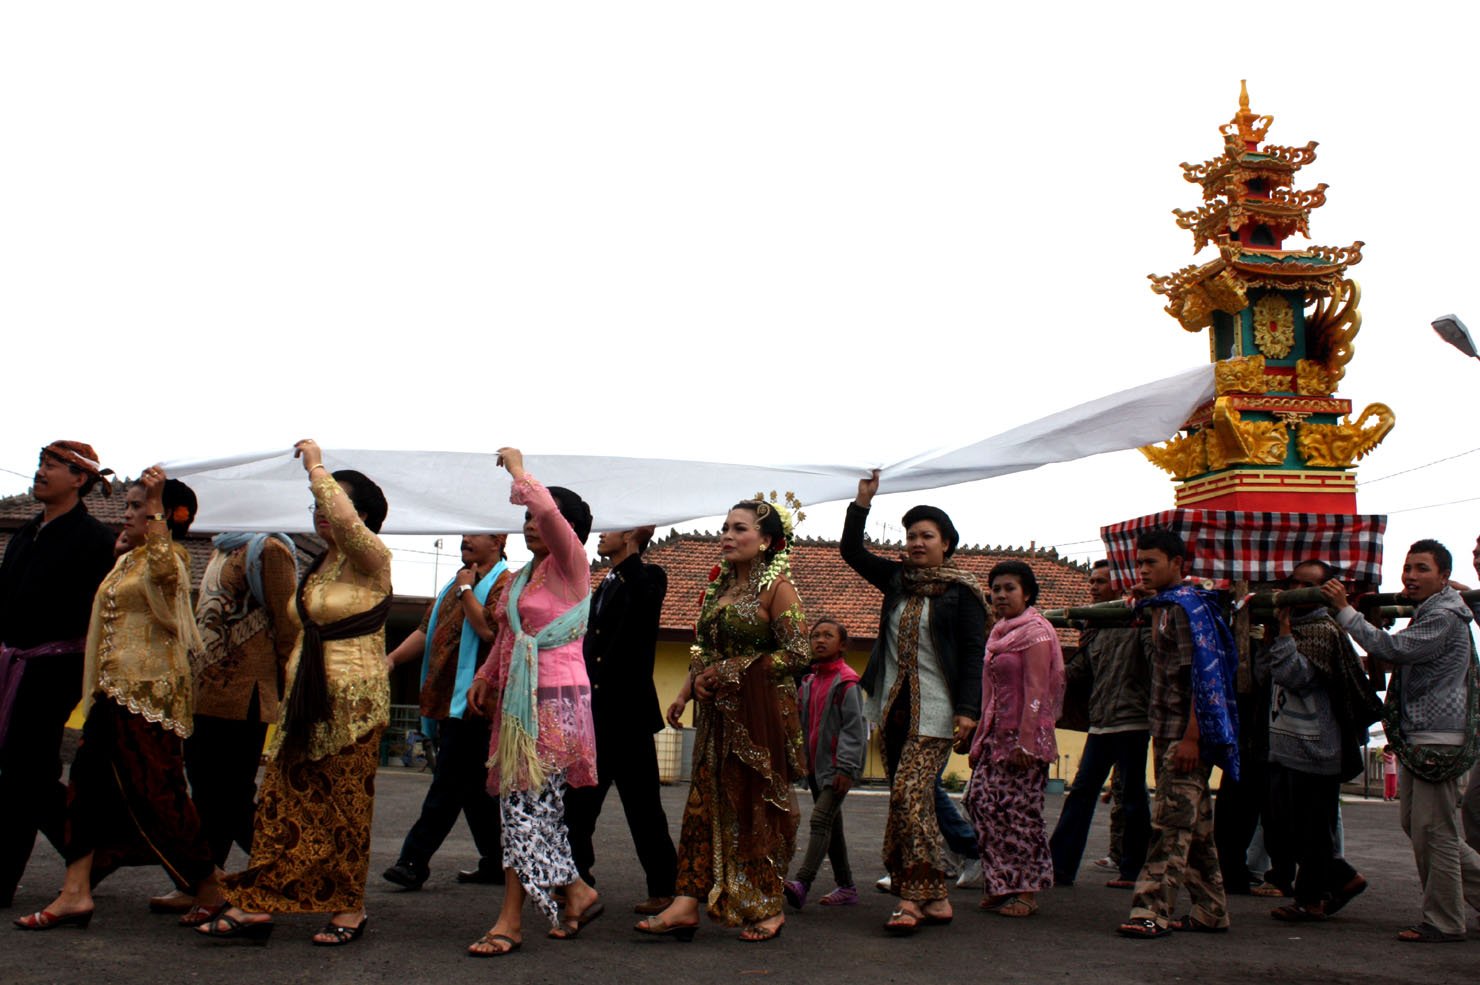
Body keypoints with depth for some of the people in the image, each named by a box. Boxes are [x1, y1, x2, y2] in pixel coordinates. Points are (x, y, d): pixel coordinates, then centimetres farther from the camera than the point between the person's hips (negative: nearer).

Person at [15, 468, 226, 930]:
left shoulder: (171, 557, -9)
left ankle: (210, 893, 3)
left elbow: (163, 570, -36)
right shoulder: (127, 560, 19)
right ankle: (76, 893, 7)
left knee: (156, 791, -6)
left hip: (150, 692, -9)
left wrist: (156, 504, -34)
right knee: (88, 783, 5)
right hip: (115, 691, 9)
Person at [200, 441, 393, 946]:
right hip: (305, 696, 8)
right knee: (282, 799, 2)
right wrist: (293, 689, 22)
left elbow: (342, 517, -32)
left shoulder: (372, 559, -10)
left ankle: (349, 909, 11)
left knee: (344, 804, -1)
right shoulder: (317, 565, 15)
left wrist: (315, 466, -19)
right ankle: (257, 905, 4)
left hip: (352, 699, -8)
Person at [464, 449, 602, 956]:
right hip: (517, 698, 8)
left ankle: (511, 920, -7)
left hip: (556, 700, -8)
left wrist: (517, 470, -10)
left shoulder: (570, 565, -5)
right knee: (537, 805, 7)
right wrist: (484, 679, 18)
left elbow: (549, 510, -23)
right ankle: (576, 894, 20)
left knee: (527, 802, -10)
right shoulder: (521, 576, 19)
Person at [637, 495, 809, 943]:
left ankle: (768, 908, 13)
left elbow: (797, 654, -14)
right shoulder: (719, 586, 14)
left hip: (761, 713, -7)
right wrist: (689, 688, 5)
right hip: (718, 713, 7)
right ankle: (686, 904, 2)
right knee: (705, 801, 2)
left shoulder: (777, 588, -8)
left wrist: (733, 672, -13)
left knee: (757, 806, 1)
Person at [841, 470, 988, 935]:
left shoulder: (961, 593, -2)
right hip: (894, 705, 6)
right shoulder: (898, 580, 13)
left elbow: (974, 652, -5)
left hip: (935, 711, -6)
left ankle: (914, 897, -13)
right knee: (912, 802, 6)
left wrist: (967, 709, -14)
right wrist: (863, 501, 5)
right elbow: (852, 551, 15)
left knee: (909, 795, -16)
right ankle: (933, 898, 12)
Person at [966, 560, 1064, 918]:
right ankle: (1000, 886, 11)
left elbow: (1035, 690, -15)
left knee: (1019, 810, -6)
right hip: (996, 734, 8)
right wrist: (980, 739, 17)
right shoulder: (1000, 632, 17)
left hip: (1025, 737, -8)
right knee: (981, 801, 2)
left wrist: (1025, 742, -21)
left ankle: (1026, 892, 3)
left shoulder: (1035, 631, -8)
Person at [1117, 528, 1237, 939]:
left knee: (1171, 822, -11)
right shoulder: (1165, 606, 17)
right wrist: (1148, 604, 18)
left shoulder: (1186, 605, -12)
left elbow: (1203, 674, -19)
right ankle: (1210, 910, 20)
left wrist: (1191, 737, -24)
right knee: (1195, 825, 13)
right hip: (1169, 734, 10)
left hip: (1186, 734, -10)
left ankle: (1152, 911, -12)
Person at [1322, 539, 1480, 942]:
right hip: (1417, 738, 11)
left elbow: (1392, 648, -24)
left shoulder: (1445, 618, -13)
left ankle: (1442, 921, 5)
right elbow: (1400, 657, 30)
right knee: (1415, 823, 14)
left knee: (1433, 830, -5)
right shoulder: (1429, 614, 20)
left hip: (1439, 739, -11)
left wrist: (1345, 610, -20)